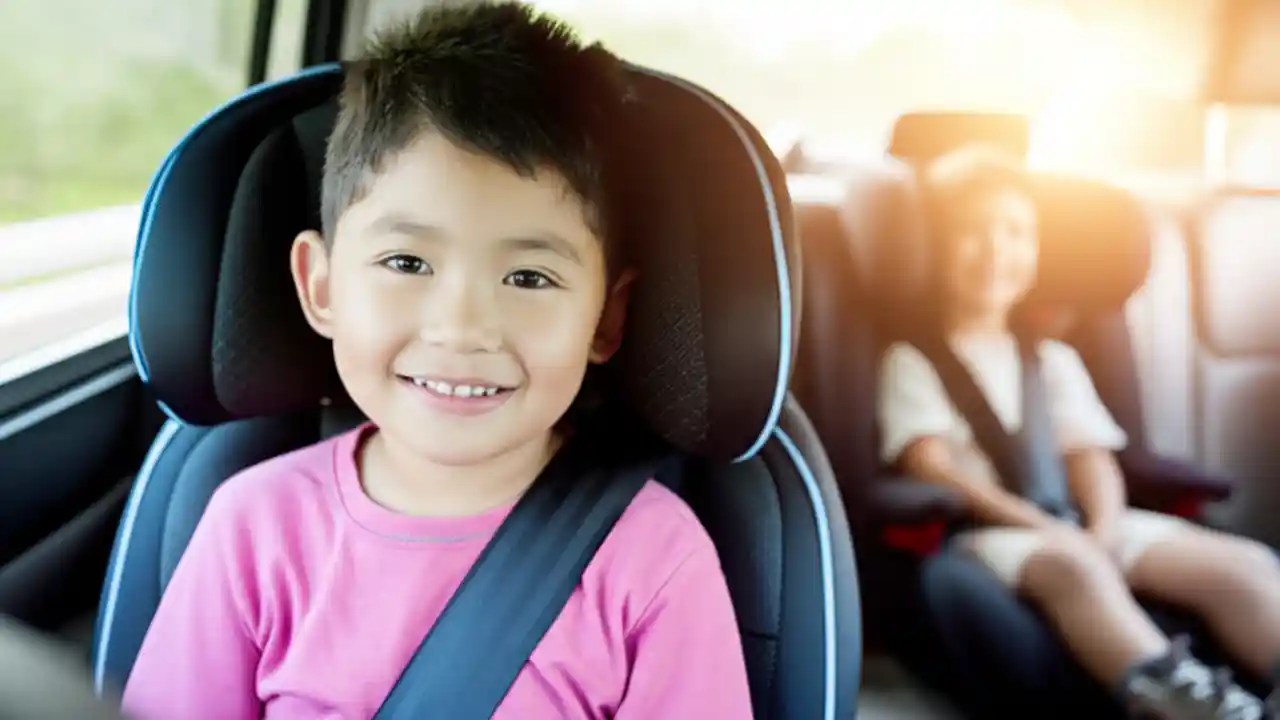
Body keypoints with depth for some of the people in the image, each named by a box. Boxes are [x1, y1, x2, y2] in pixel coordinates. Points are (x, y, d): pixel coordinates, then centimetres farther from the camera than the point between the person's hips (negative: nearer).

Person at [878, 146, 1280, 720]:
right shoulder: (914, 360, 7)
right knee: (1070, 564, -40)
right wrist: (1038, 524, -19)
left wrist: (1103, 528, -13)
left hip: (1079, 525, 6)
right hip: (977, 532, -5)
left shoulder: (1054, 360, 23)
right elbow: (934, 469, -7)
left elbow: (1091, 456, 10)